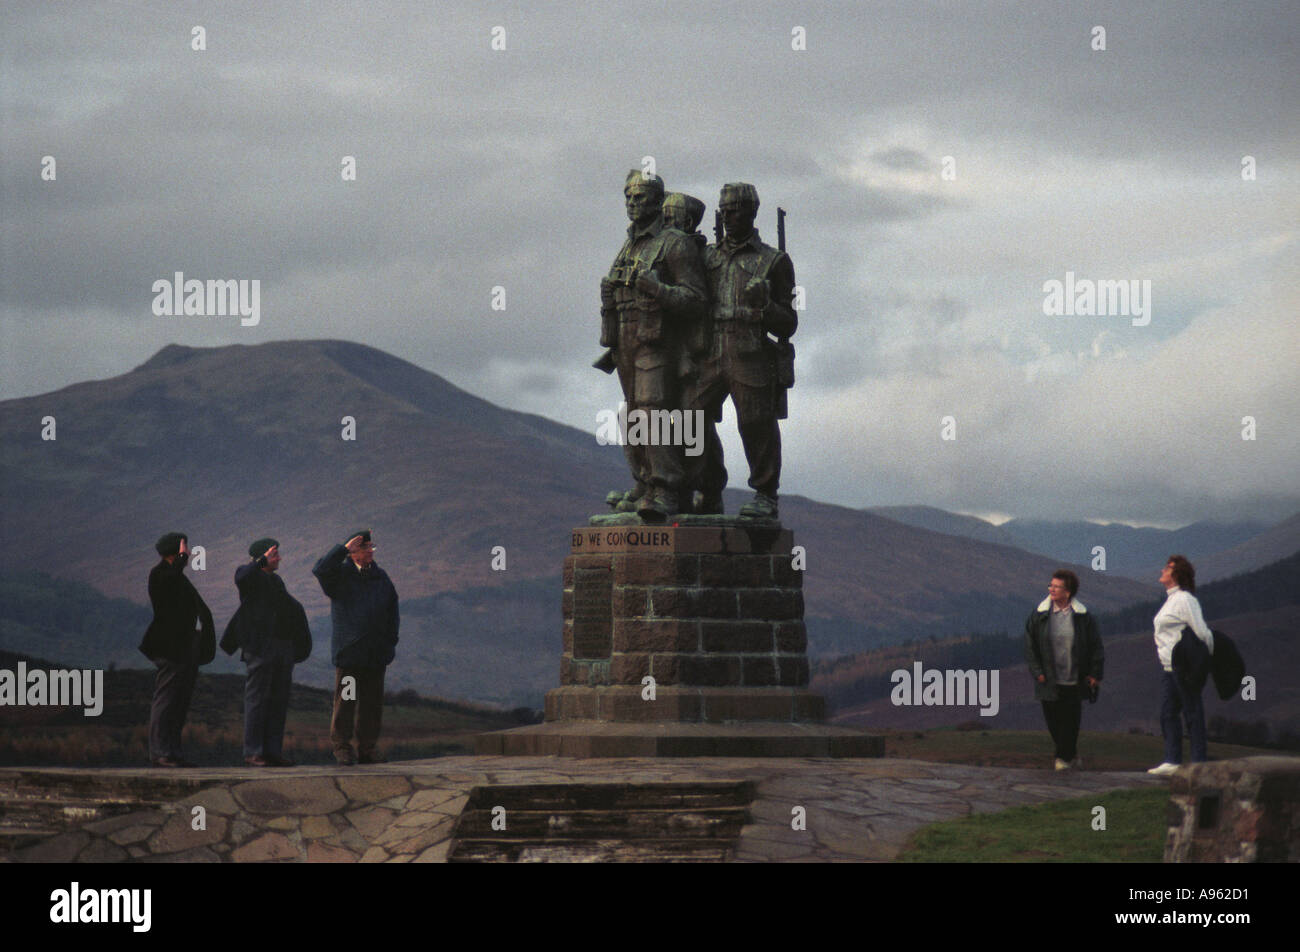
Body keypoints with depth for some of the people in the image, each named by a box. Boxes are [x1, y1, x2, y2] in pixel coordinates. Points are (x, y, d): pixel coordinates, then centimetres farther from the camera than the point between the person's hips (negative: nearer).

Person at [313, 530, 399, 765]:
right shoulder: (341, 574, 2)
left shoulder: (380, 577, 15)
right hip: (348, 650, -4)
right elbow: (321, 569, -20)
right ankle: (342, 746, 3)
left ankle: (367, 748, 10)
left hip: (375, 652, 4)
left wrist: (390, 642, 11)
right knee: (345, 700, -4)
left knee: (372, 702, 5)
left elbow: (392, 611, 20)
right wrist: (345, 548, -22)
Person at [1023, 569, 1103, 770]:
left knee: (1070, 720, -3)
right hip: (1049, 680, 2)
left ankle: (1064, 757, 10)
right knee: (1052, 720, 4)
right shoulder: (1039, 615, 1)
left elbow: (1095, 646, 3)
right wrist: (1037, 671, -2)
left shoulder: (1082, 616, -1)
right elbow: (1030, 645, 5)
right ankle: (1072, 755, 22)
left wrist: (1095, 674, -2)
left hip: (1074, 679, -2)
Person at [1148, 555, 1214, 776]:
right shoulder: (1171, 599, 15)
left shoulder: (1184, 600, -14)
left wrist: (1207, 656, -6)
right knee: (1168, 713, 9)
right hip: (1168, 666, 10)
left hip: (1184, 666, -10)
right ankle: (1172, 760, 12)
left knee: (1192, 712, -4)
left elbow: (1202, 632, -16)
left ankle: (1199, 762, 0)